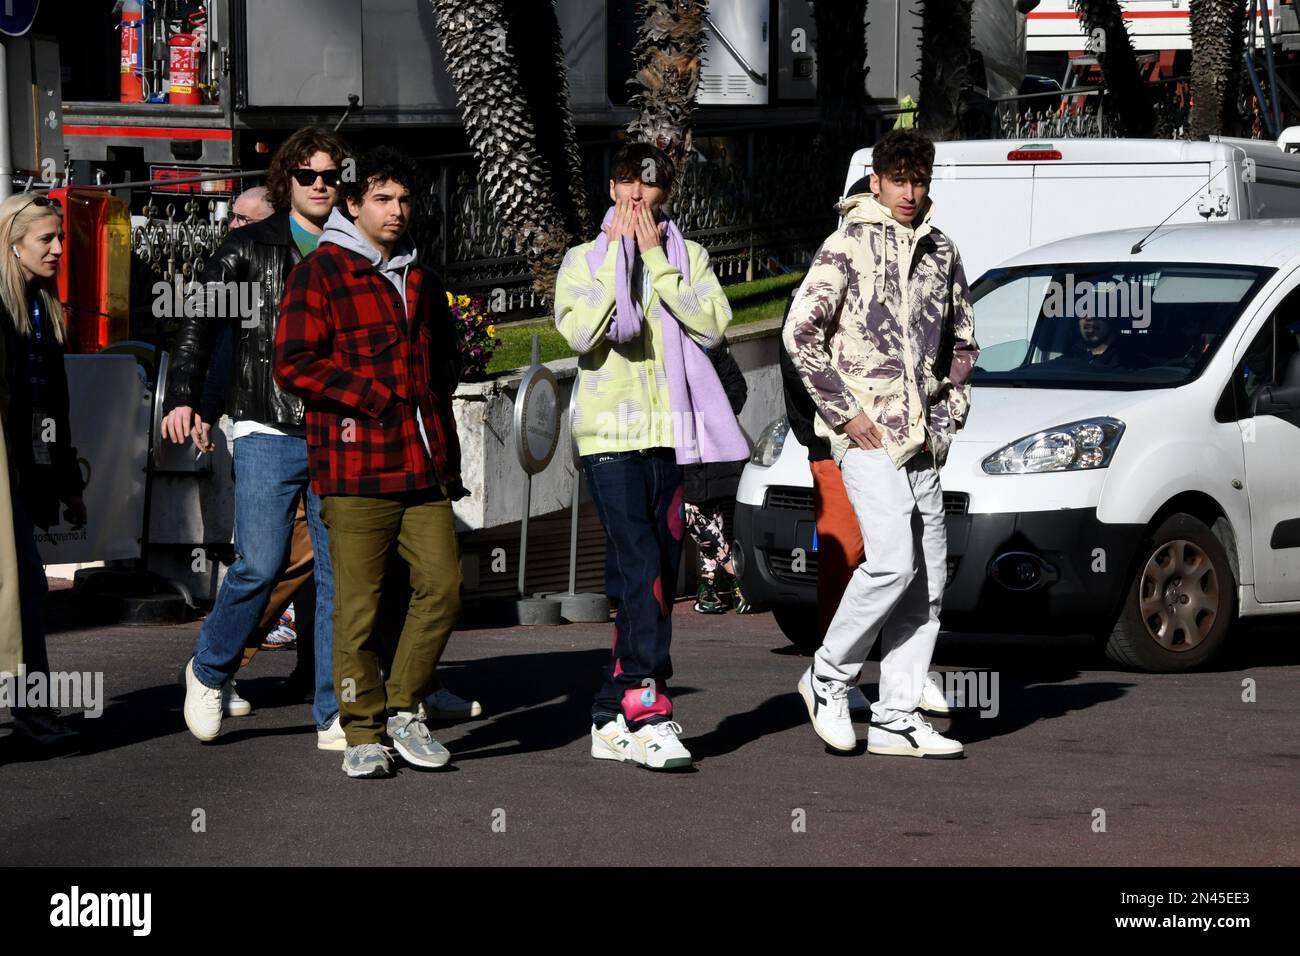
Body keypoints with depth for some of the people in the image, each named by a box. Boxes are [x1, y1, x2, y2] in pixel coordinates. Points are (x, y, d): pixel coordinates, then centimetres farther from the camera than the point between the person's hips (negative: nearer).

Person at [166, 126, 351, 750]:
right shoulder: (250, 248, 5)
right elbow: (198, 321, 2)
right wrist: (183, 399, -9)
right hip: (268, 433, -3)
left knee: (341, 572, 0)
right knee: (260, 565, -10)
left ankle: (334, 716, 5)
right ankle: (210, 671, 15)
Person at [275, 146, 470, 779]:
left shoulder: (419, 279, 22)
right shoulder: (320, 274, 0)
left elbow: (445, 359, 34)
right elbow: (293, 364, -9)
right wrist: (375, 395, -12)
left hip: (424, 465, 6)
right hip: (356, 466, -6)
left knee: (442, 585, -3)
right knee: (359, 602, -4)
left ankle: (405, 709, 12)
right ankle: (364, 734, 4)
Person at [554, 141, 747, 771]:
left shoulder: (688, 258, 12)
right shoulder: (584, 260, 7)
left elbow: (713, 323, -6)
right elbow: (578, 332, -11)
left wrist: (656, 261, -7)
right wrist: (617, 254, -7)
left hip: (669, 436, 4)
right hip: (610, 434, -3)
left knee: (657, 578, 4)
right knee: (639, 568, -17)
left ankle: (613, 715, 11)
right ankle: (648, 714, -21)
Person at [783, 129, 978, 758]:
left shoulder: (941, 252, 15)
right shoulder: (848, 246, -4)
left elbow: (962, 341, 26)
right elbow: (800, 333, -9)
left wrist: (950, 412, 13)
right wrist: (845, 411, -11)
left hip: (923, 442, 7)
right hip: (867, 435, -7)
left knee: (927, 582, 3)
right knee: (892, 562, -19)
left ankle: (896, 718, 7)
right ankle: (828, 678, 0)